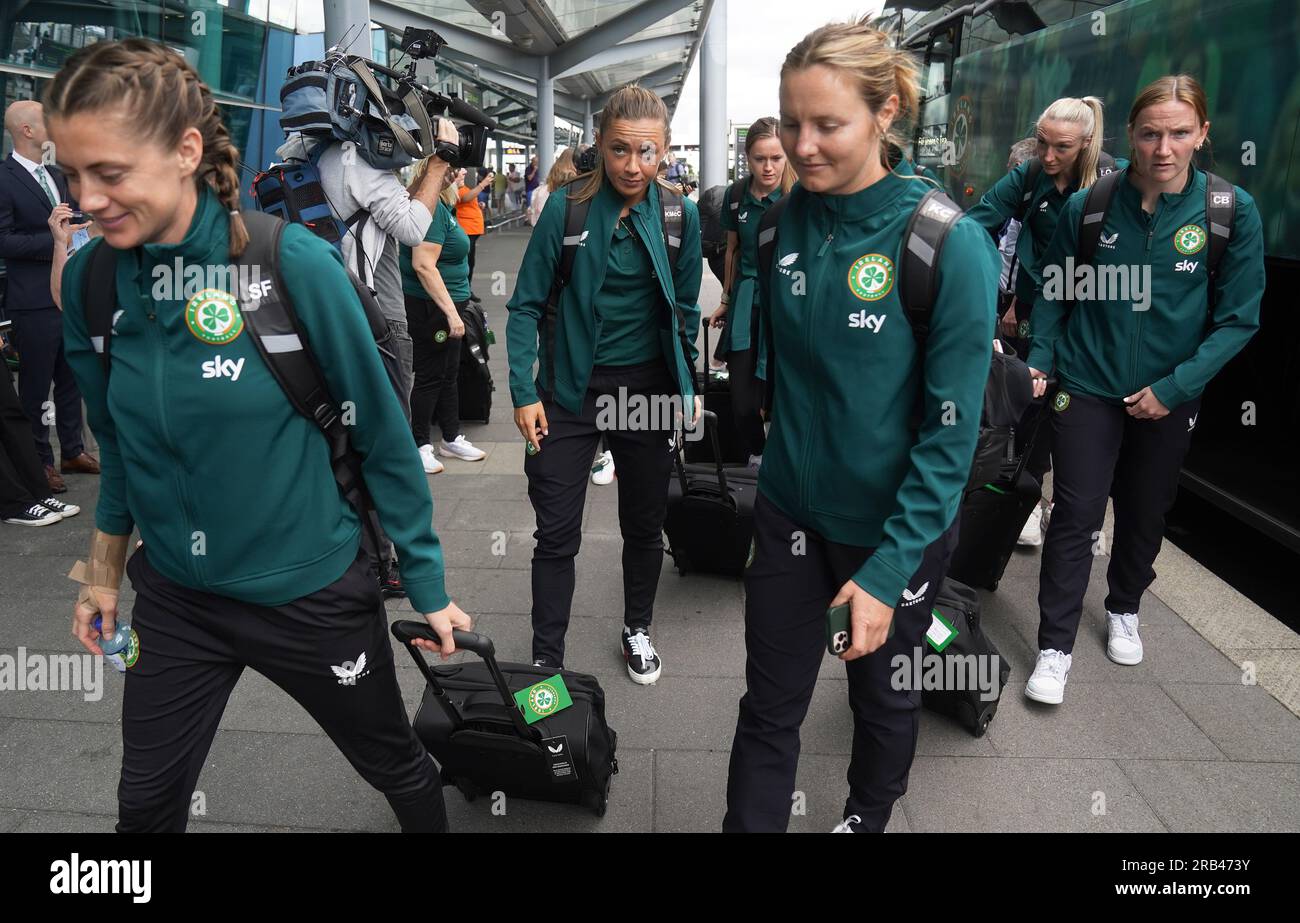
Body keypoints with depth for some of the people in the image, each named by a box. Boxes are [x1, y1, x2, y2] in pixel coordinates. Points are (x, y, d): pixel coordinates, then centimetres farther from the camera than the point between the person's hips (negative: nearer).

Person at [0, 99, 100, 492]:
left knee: (71, 379, 15)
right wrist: (55, 239, -21)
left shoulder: (57, 175, 13)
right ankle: (40, 462, 16)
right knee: (36, 386, 4)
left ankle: (73, 450, 27)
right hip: (34, 301, -7)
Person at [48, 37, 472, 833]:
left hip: (312, 591, -3)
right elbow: (119, 446, 8)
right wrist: (104, 572, 15)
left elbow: (382, 434, -14)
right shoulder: (88, 279, -7)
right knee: (146, 802, 18)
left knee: (396, 766, 18)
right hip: (175, 598, 4)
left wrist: (429, 586, -9)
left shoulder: (295, 265, -22)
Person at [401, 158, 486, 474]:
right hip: (430, 306, -10)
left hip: (445, 305, 10)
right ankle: (419, 445, 15)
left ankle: (452, 439, 30)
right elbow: (423, 265, -27)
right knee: (430, 376, 1)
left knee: (449, 373, 17)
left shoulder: (441, 204, 10)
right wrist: (451, 312, -26)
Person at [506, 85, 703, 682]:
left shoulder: (680, 215, -2)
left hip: (647, 386, 2)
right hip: (571, 388, -2)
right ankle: (546, 659, 17)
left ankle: (637, 630, 39)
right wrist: (523, 393, -11)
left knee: (643, 525, 16)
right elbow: (527, 305, -5)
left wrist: (689, 387, 8)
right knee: (556, 535, 2)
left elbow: (685, 308, 9)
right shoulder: (567, 208, -9)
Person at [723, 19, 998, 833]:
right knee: (769, 706, 11)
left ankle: (867, 818, 49)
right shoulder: (787, 220, -5)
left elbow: (953, 431, -18)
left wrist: (888, 569, -20)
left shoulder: (948, 243, -20)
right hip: (792, 507, 3)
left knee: (884, 697, 21)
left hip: (895, 523, -3)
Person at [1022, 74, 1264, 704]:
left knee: (1146, 512, 18)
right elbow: (1052, 293, 4)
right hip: (1087, 387, -1)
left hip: (1169, 398, 1)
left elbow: (1238, 319, -7)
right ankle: (1055, 647, 9)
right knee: (1076, 515, -2)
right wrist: (1039, 363, -4)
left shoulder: (1233, 212, -10)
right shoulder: (1088, 205, -9)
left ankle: (1124, 609, 43)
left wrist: (1174, 388, -14)